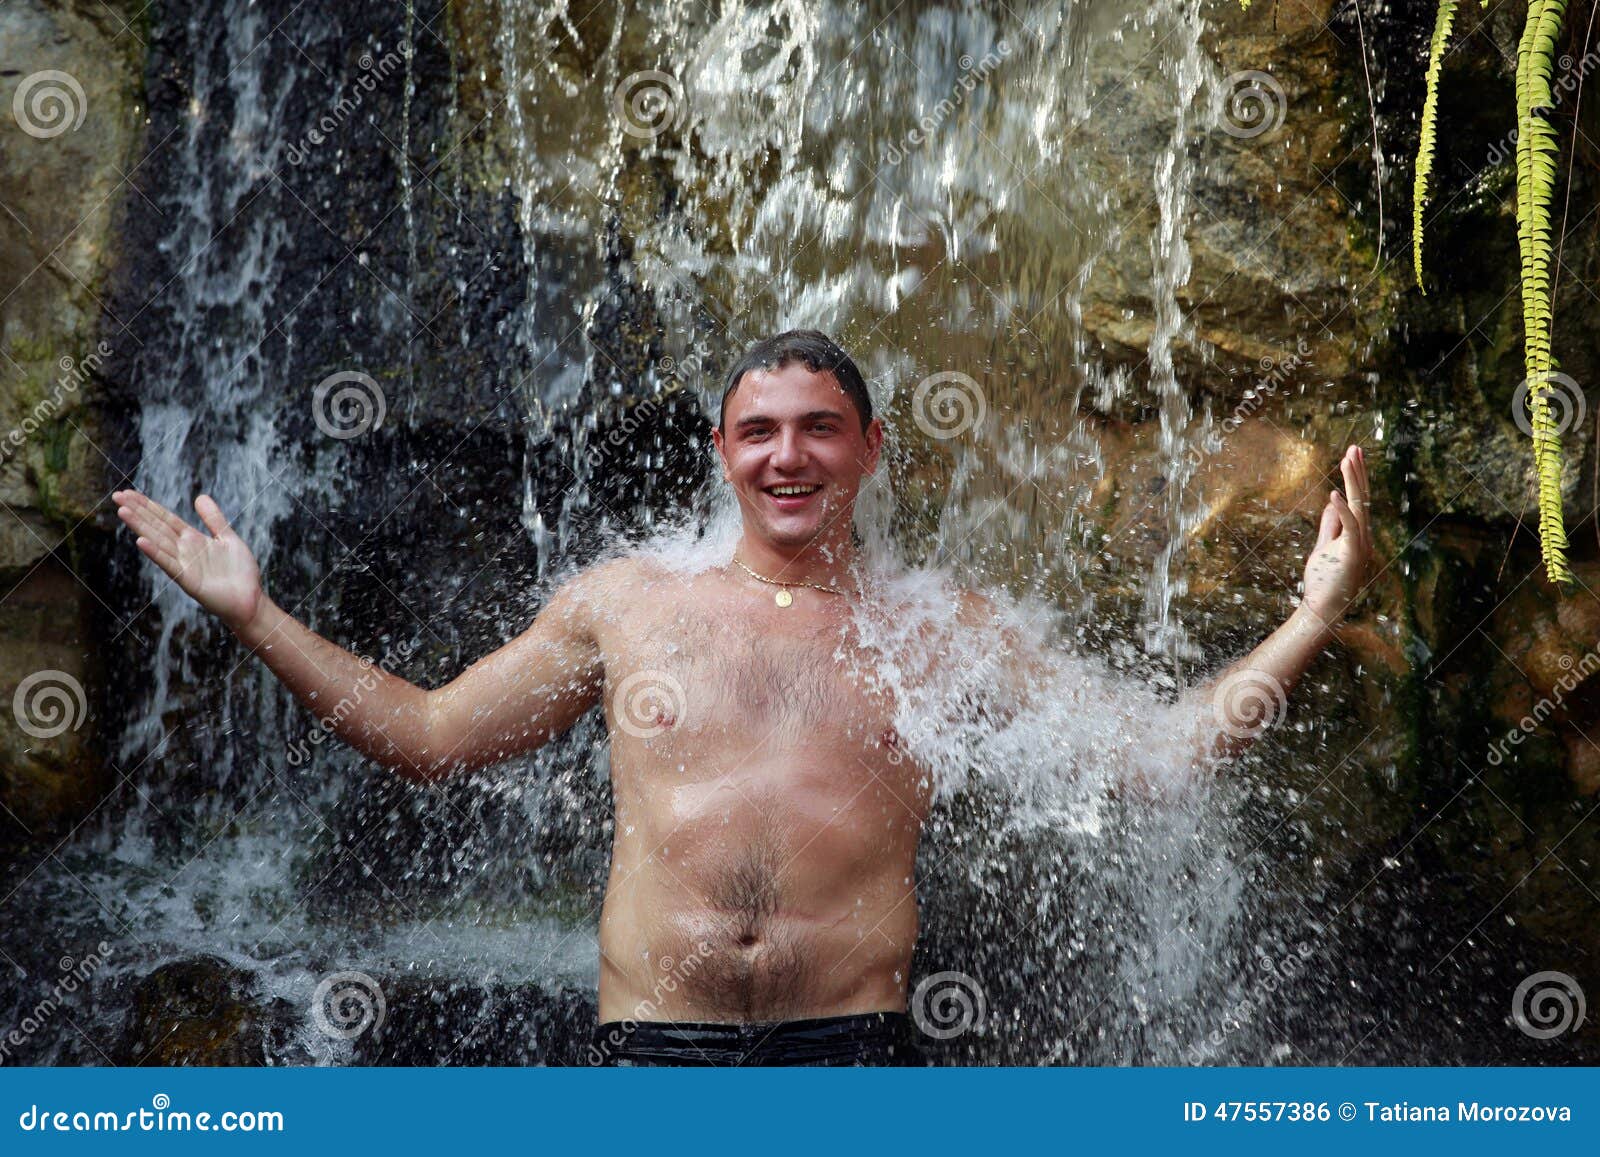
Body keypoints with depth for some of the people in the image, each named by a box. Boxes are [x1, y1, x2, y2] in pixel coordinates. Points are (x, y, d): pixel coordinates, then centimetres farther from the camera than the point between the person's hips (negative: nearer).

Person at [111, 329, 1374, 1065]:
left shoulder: (943, 628, 9)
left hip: (853, 1049, 0)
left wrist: (1311, 620, 2)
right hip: (651, 1051, 1)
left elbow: (1154, 752, 10)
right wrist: (252, 612, 14)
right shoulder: (626, 600, 11)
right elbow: (429, 734, 17)